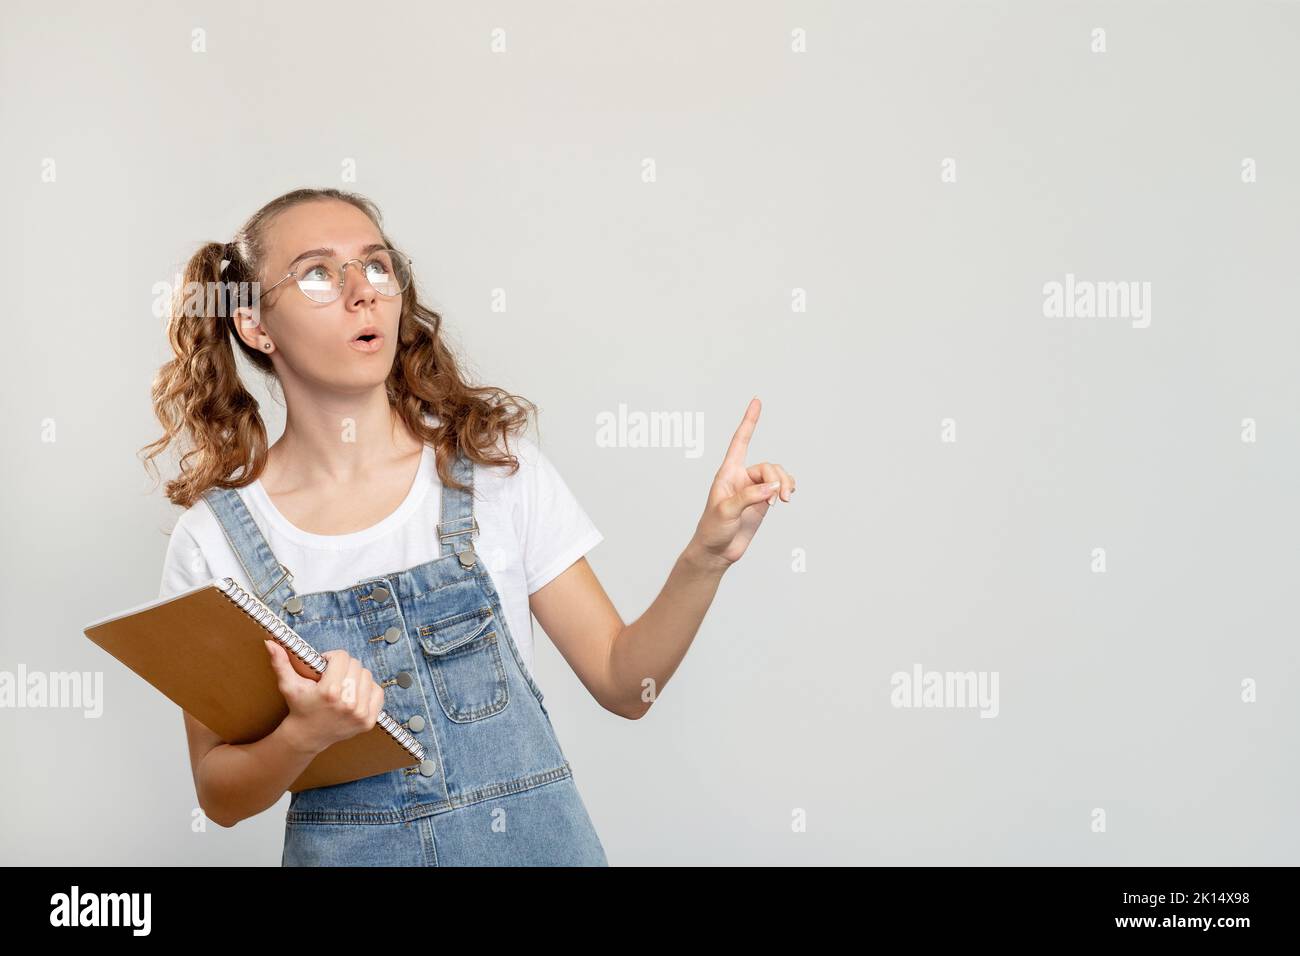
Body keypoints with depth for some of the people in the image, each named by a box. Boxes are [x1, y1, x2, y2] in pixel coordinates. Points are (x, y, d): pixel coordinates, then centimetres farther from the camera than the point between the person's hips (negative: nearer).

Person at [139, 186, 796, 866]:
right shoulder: (215, 535, -8)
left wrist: (705, 556, -18)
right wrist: (304, 737, -22)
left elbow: (622, 683, -3)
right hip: (345, 853, -1)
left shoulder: (494, 465, -5)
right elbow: (220, 797, -4)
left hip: (530, 843, 1)